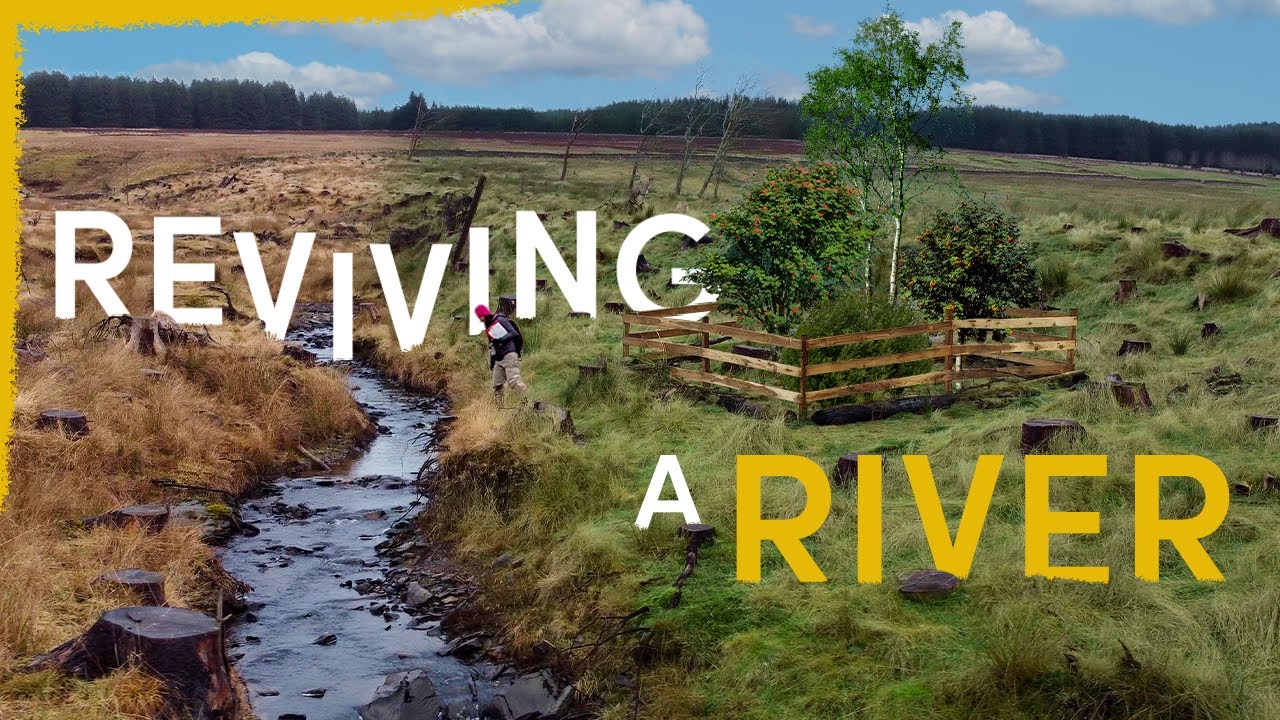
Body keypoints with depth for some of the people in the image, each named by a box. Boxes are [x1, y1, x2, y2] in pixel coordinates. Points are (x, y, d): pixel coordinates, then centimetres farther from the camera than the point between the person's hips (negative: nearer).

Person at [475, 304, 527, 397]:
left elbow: (513, 333, -11)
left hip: (510, 354, -8)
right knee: (497, 386, 2)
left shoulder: (500, 320, -3)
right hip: (498, 359, 8)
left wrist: (500, 340, -20)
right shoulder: (488, 328, 20)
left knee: (513, 381, -21)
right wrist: (491, 362, 20)